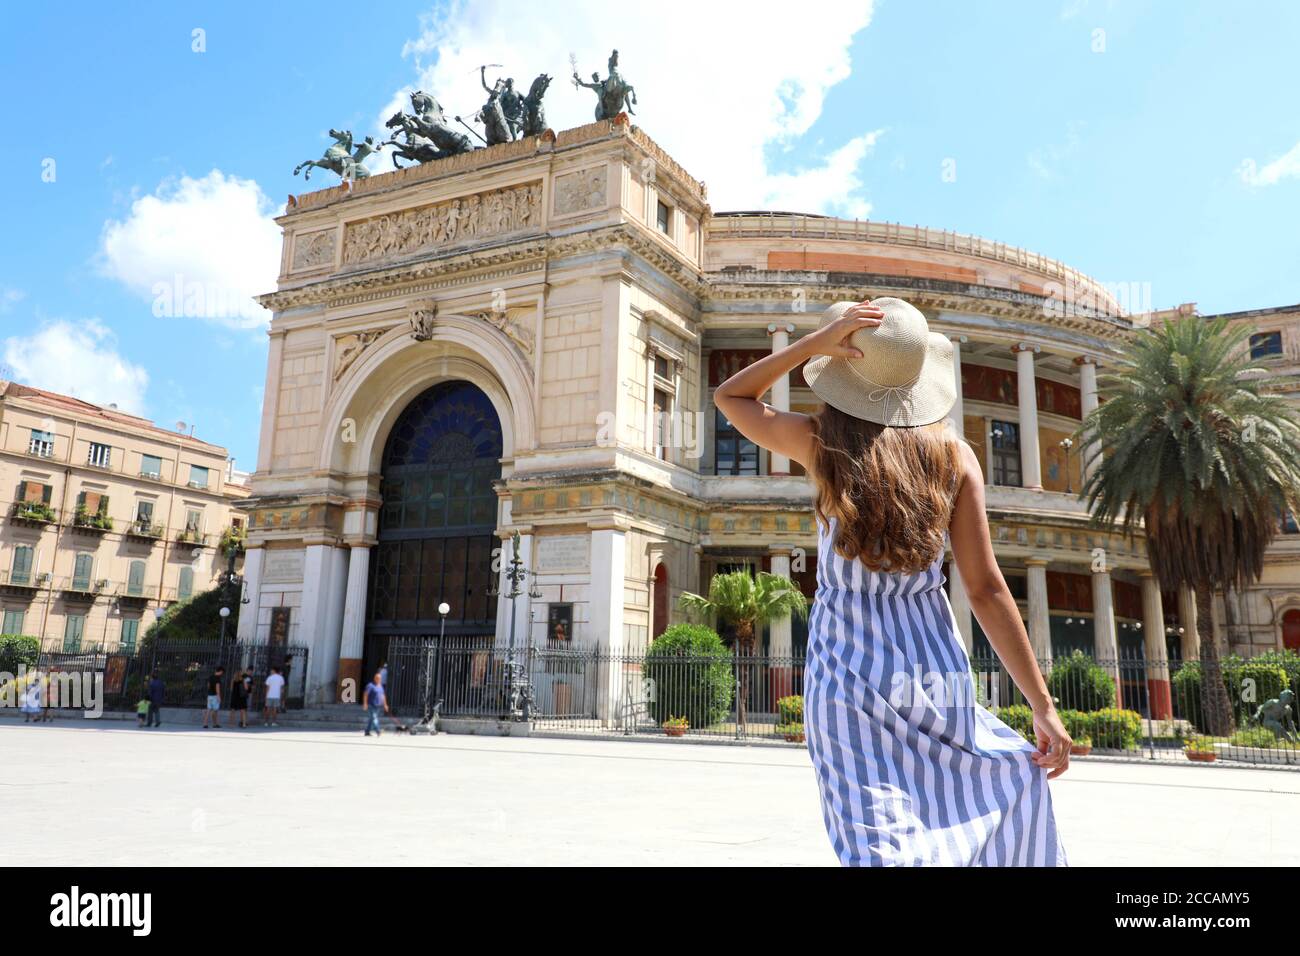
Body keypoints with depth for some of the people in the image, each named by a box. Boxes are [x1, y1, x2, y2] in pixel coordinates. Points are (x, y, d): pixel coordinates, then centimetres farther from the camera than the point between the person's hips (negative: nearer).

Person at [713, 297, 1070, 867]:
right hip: (936, 674, 2)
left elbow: (729, 397, 12)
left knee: (882, 847, 1)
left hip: (847, 675, -1)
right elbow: (986, 589, -5)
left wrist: (814, 344, -1)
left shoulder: (822, 444, -5)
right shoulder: (954, 455, -2)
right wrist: (1043, 707, 1)